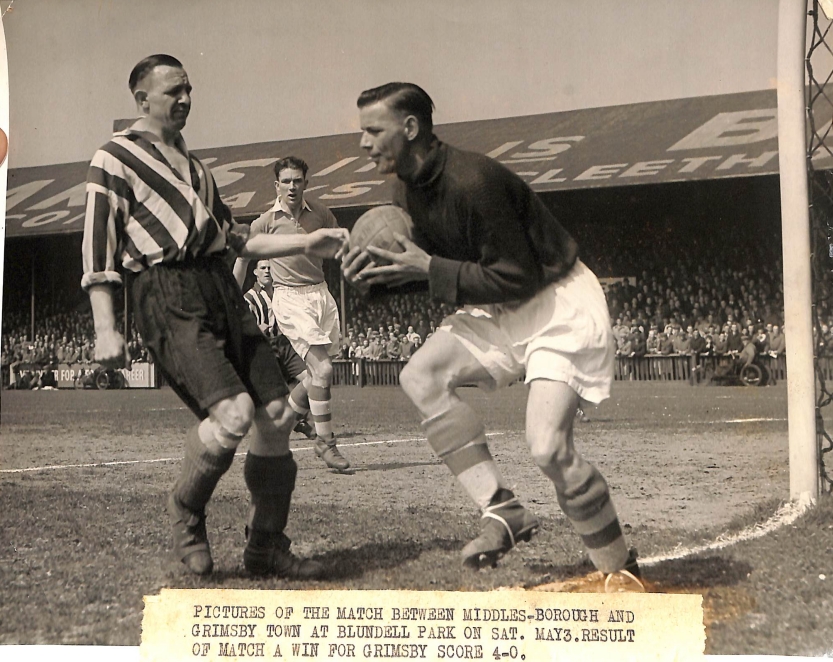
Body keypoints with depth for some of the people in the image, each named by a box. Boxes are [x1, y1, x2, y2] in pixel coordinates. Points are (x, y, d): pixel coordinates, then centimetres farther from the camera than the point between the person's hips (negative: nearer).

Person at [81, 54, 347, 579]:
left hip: (222, 290, 7)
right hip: (167, 296, -7)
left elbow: (233, 238, 30)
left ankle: (266, 546, 9)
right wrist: (105, 329, -11)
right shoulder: (116, 158, 6)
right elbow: (98, 249, -1)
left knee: (276, 413, -4)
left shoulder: (193, 164, 28)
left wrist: (306, 243, 20)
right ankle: (187, 508, 4)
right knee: (232, 411, -24)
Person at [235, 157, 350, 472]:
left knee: (321, 375, 4)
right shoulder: (265, 222, -3)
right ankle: (325, 442, -5)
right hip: (290, 299, -5)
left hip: (321, 293, 5)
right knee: (322, 369, -17)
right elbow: (243, 257, 10)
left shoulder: (320, 213, 5)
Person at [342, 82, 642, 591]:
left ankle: (622, 568, 4)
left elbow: (517, 279, -25)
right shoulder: (409, 189, 1)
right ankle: (503, 510, -10)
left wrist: (428, 269, -25)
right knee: (420, 375, -14)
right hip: (500, 311, 9)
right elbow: (430, 267, 11)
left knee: (548, 446, -18)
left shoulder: (473, 181, -27)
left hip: (561, 306, -9)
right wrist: (378, 275, -8)